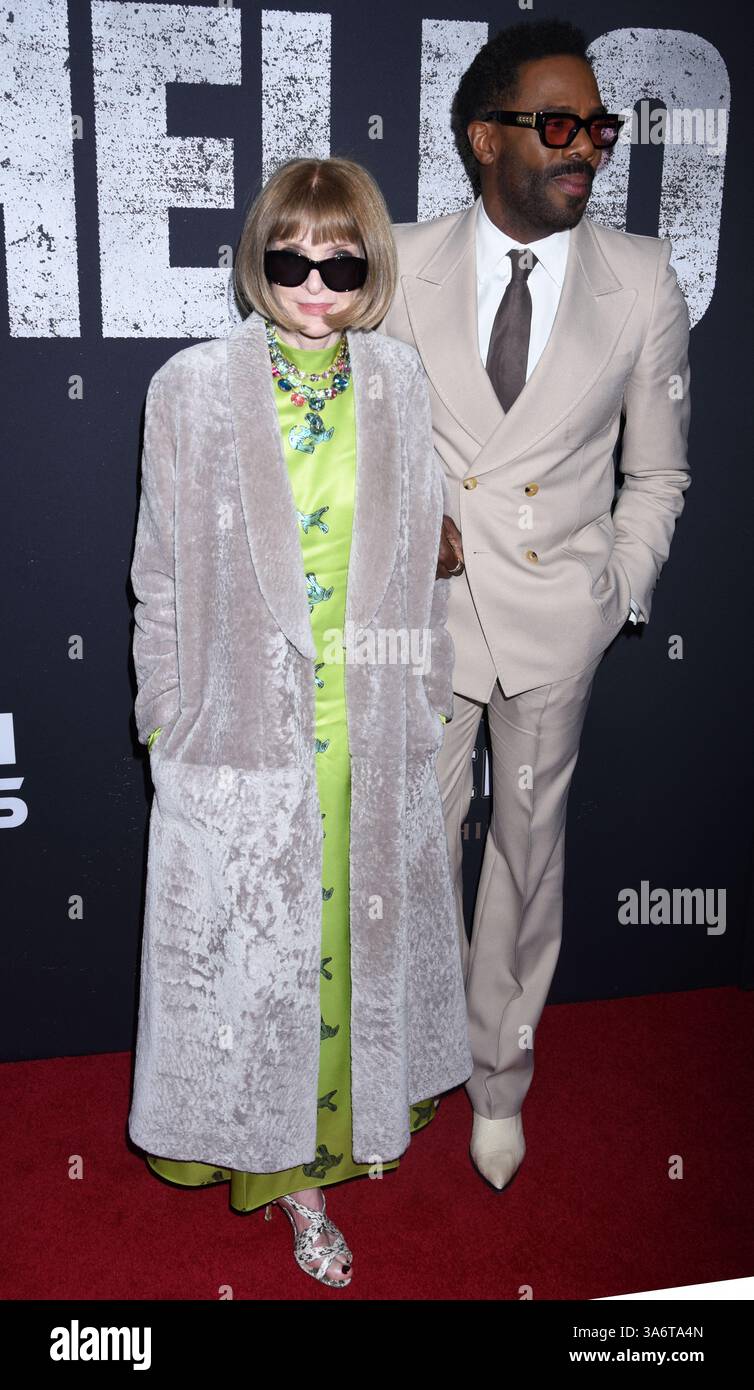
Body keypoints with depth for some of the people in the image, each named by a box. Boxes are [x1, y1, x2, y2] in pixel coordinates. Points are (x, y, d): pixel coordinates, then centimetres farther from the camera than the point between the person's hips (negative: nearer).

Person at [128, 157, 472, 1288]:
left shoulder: (400, 383, 2)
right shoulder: (193, 388, -6)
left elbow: (422, 556, 9)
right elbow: (161, 570, -2)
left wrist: (425, 699, 9)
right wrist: (168, 718, -2)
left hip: (372, 726, 3)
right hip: (241, 722, -3)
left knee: (352, 931, 17)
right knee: (248, 947, 8)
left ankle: (316, 1144, 41)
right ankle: (285, 1163, 30)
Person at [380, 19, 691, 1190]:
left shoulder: (643, 281, -3)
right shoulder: (401, 266, -3)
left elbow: (657, 471, 5)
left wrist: (620, 595, -2)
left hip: (557, 617, 0)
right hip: (427, 608, 0)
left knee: (529, 852, 13)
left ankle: (498, 1077, 35)